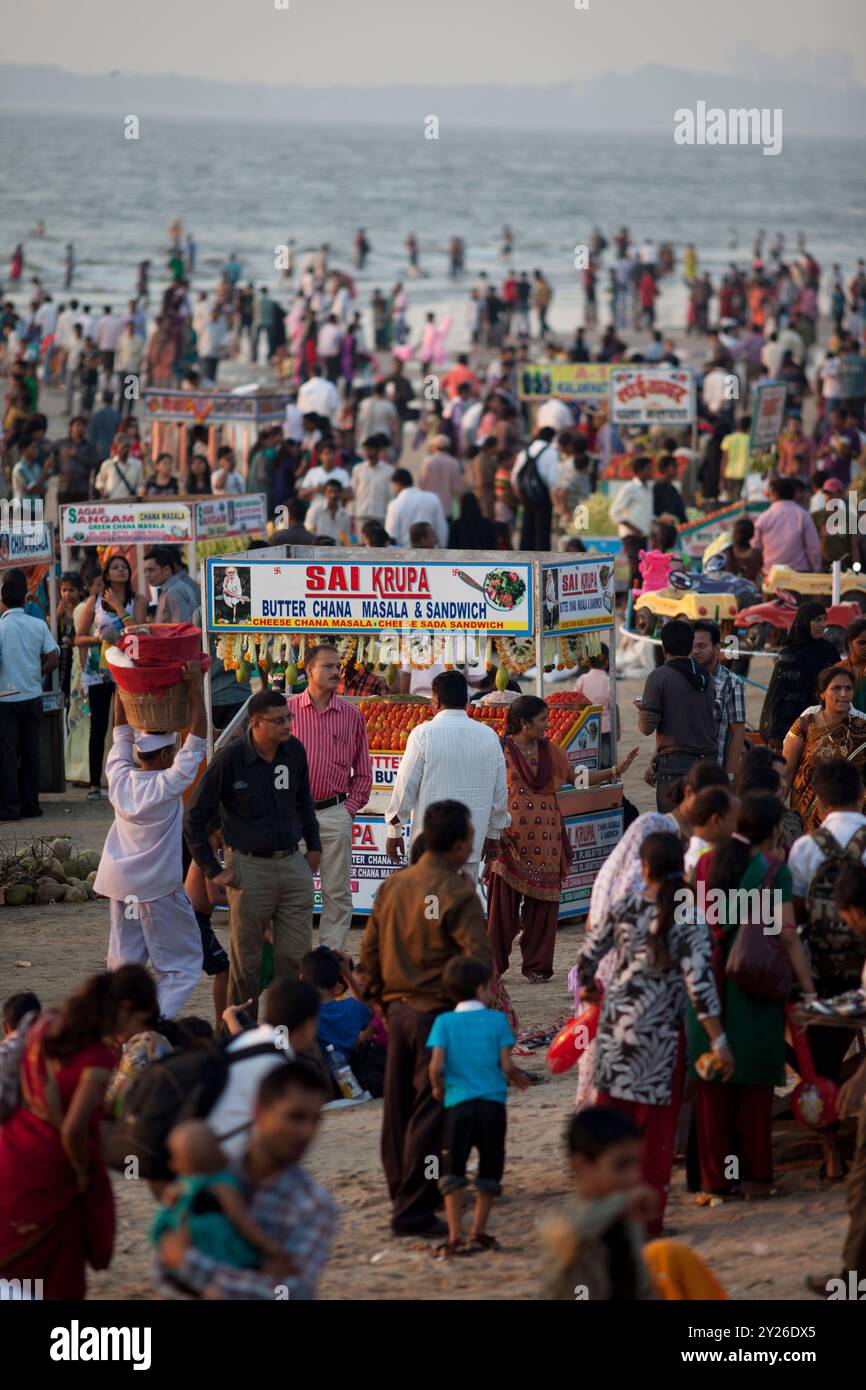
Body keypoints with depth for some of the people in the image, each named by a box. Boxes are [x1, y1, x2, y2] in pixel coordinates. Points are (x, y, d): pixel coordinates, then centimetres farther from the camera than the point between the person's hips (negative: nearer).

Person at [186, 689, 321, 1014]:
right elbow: (195, 818, -5)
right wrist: (213, 870, -5)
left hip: (293, 863, 4)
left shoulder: (294, 751, 3)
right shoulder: (229, 758, -12)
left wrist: (314, 847, 20)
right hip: (251, 868, -4)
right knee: (246, 961, 3)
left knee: (296, 956, 4)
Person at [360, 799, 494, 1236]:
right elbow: (478, 956, -19)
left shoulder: (393, 885, 6)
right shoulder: (457, 893, -16)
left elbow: (369, 948, 11)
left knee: (399, 1106, 17)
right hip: (438, 1012, -7)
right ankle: (413, 1211, -4)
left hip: (398, 1009, 7)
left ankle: (402, 1193, 30)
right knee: (429, 1113, -3)